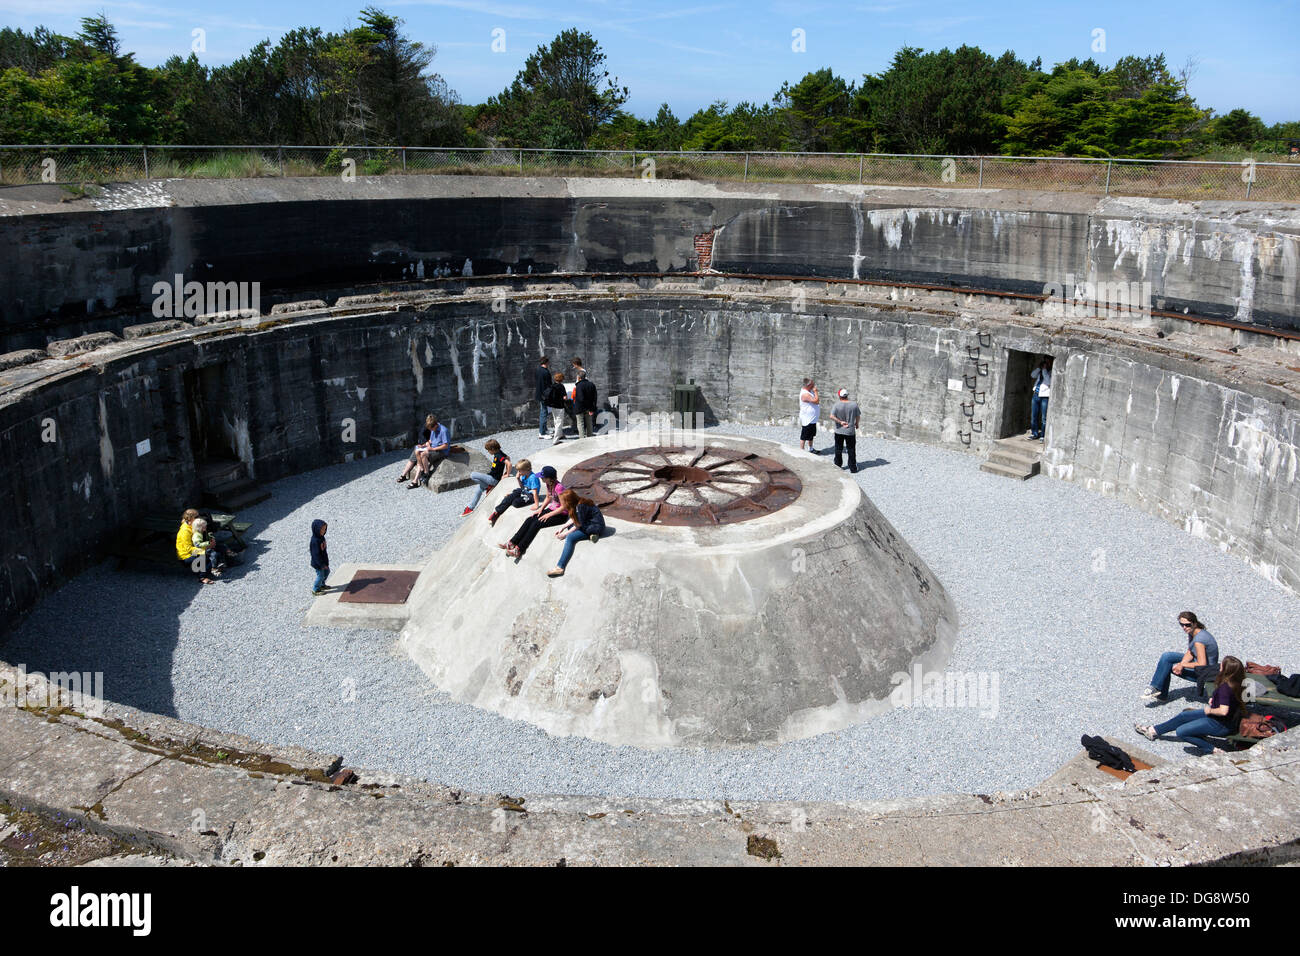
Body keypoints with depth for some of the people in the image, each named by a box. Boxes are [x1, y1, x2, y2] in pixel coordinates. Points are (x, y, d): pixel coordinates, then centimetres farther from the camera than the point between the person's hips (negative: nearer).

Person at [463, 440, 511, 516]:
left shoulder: (499, 456, -23)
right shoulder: (498, 453, 4)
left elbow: (508, 463, -35)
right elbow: (508, 457, 22)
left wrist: (507, 474, -22)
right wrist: (506, 471, 16)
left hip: (493, 479, -10)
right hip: (491, 478, 10)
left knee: (472, 475, -15)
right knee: (478, 490, 16)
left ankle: (488, 487, -5)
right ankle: (470, 508, 25)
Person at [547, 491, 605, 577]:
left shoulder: (581, 506, -23)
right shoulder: (577, 503, 2)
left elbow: (578, 525, -15)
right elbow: (573, 519, 16)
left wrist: (565, 534, -7)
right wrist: (562, 528, 8)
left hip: (596, 526, -10)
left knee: (570, 537, -24)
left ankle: (560, 567, -32)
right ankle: (589, 534, -4)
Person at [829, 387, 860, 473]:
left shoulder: (837, 405, -13)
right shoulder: (854, 404, -10)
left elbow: (832, 416, -21)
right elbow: (858, 416, 1)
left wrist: (840, 422, -11)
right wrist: (856, 423, 20)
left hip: (839, 431, 0)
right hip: (850, 431, 0)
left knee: (838, 449, 16)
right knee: (851, 450, 8)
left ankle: (837, 464, 27)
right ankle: (853, 468, 11)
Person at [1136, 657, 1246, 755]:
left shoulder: (1225, 688, -32)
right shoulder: (1234, 683, -4)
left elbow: (1223, 711, -37)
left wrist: (1210, 710, -17)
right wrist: (1214, 699, 5)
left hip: (1220, 725, -10)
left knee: (1180, 732, -6)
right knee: (1183, 716, 19)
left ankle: (1212, 750, -2)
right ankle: (1154, 730, 32)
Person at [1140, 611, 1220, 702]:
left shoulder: (1199, 640, -30)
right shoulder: (1192, 632, -2)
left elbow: (1202, 665, -32)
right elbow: (1190, 653, 3)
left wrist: (1182, 665, -21)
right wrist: (1182, 664, -15)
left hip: (1204, 672, -9)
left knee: (1167, 665, -10)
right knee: (1166, 656, 5)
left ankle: (1156, 688, 11)